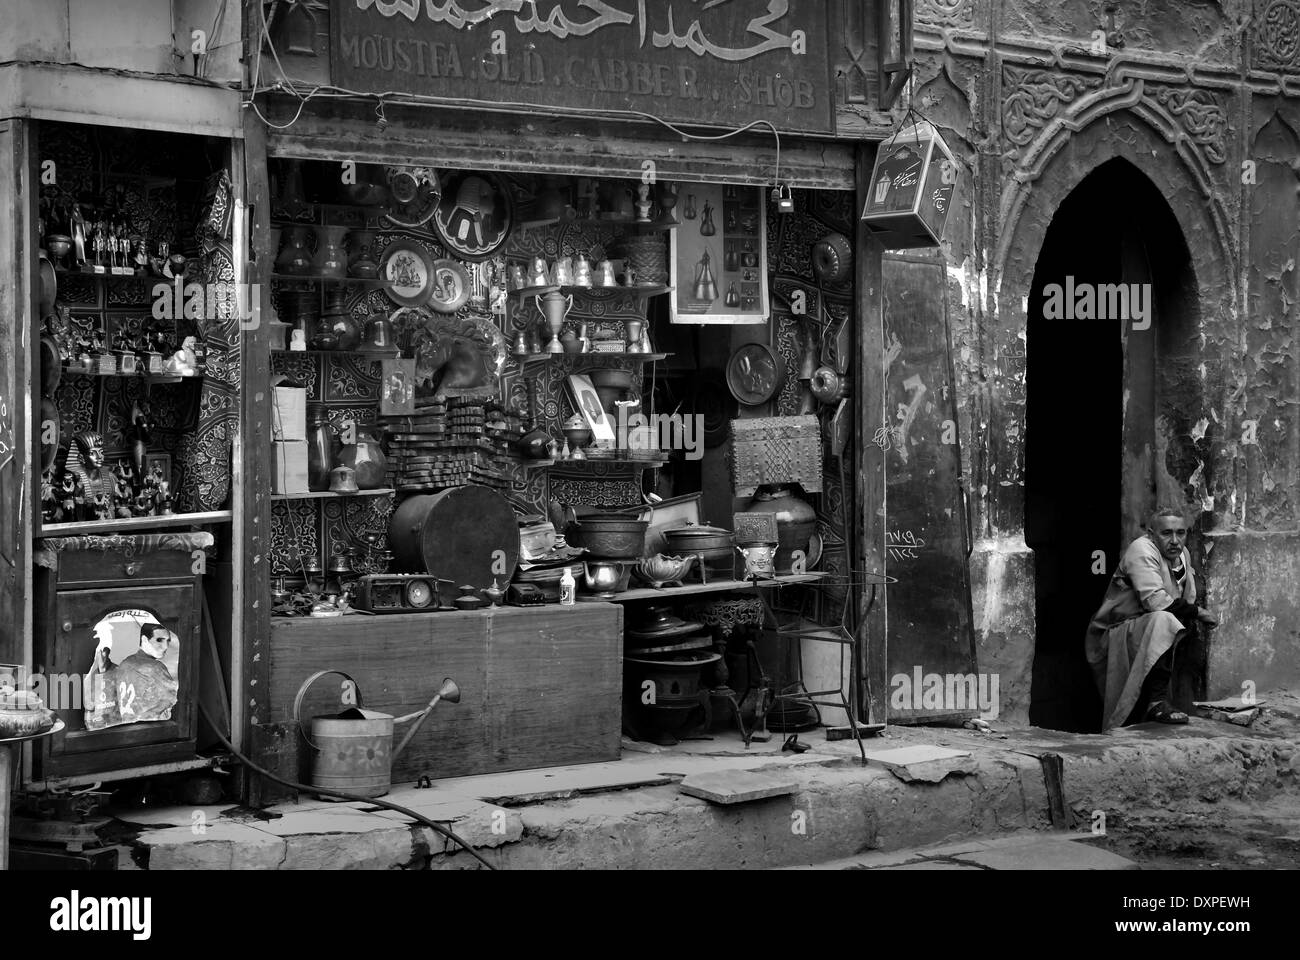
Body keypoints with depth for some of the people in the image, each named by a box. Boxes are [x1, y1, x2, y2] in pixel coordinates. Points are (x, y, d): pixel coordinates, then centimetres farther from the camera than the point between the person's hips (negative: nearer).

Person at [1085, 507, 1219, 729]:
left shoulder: (1183, 554, 10)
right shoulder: (1142, 550, -17)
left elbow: (1188, 602, 12)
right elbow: (1156, 602, -28)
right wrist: (1198, 612, -16)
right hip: (1117, 634, -10)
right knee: (1162, 621, -32)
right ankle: (1158, 702, -33)